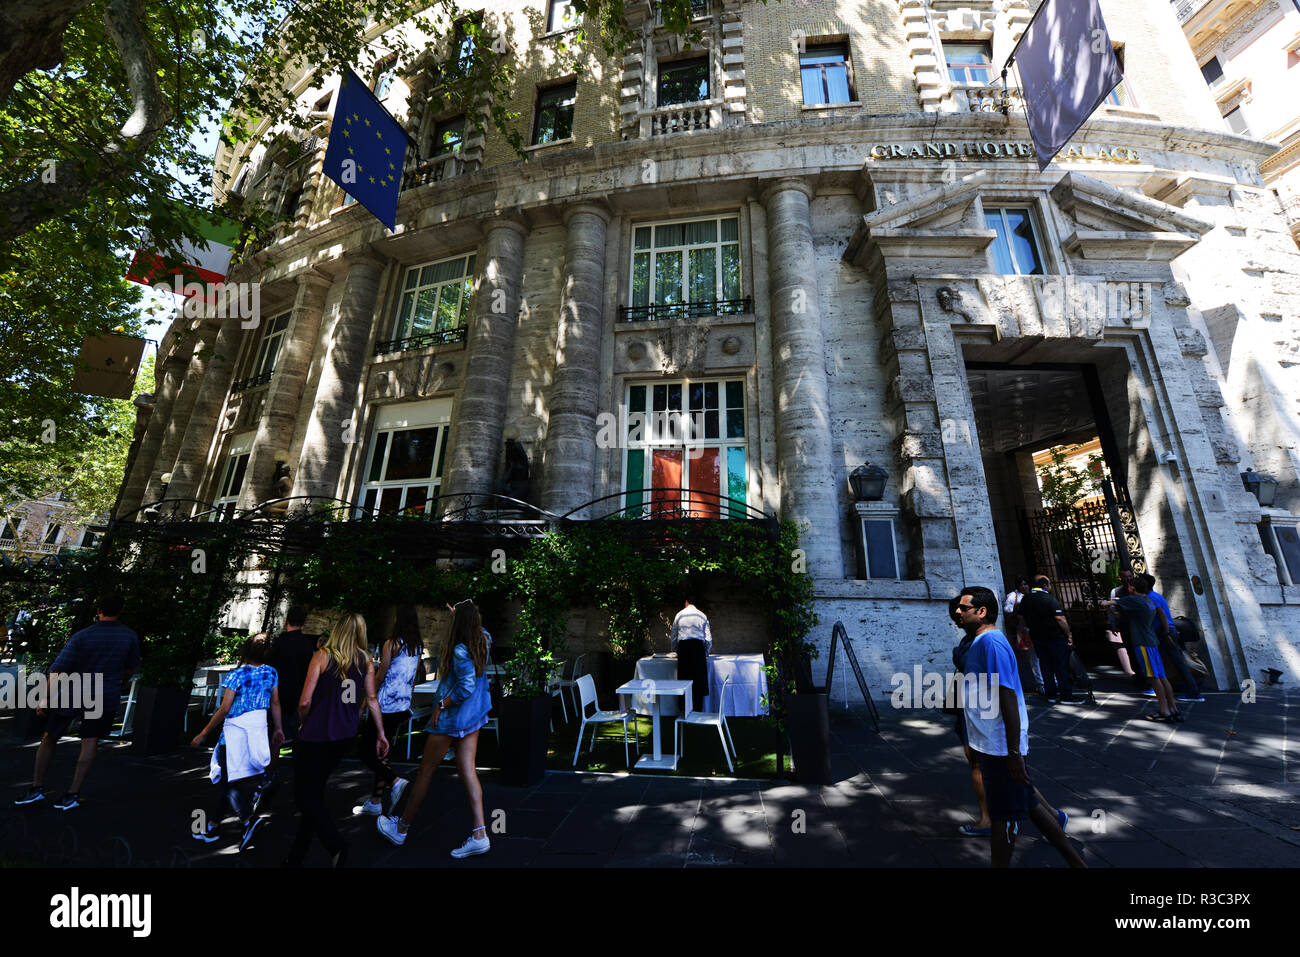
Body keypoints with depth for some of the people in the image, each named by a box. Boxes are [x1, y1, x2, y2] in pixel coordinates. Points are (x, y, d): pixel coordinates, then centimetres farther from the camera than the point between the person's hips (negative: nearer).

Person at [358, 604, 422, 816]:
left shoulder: (392, 644, -15)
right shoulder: (418, 647, 5)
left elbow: (379, 677, -11)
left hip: (385, 706, -7)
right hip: (402, 707, 7)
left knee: (365, 752, 4)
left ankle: (395, 781, -11)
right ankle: (376, 802, 25)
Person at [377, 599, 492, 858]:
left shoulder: (460, 651, -26)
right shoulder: (483, 641, -2)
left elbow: (466, 688, -28)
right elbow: (480, 628, 24)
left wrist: (441, 705, -16)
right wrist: (460, 612, 26)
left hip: (452, 718, -8)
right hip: (472, 716, 8)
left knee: (425, 771, 13)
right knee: (467, 771, 10)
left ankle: (401, 829, 34)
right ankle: (480, 834, 10)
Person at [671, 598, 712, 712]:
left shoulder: (679, 615, 11)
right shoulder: (702, 616, 10)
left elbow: (674, 637, 15)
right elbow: (708, 638, 9)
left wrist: (676, 651, 28)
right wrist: (706, 653, 21)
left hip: (683, 646, 1)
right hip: (698, 646, 0)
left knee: (684, 679, 5)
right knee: (699, 680, 4)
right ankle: (697, 710, 3)